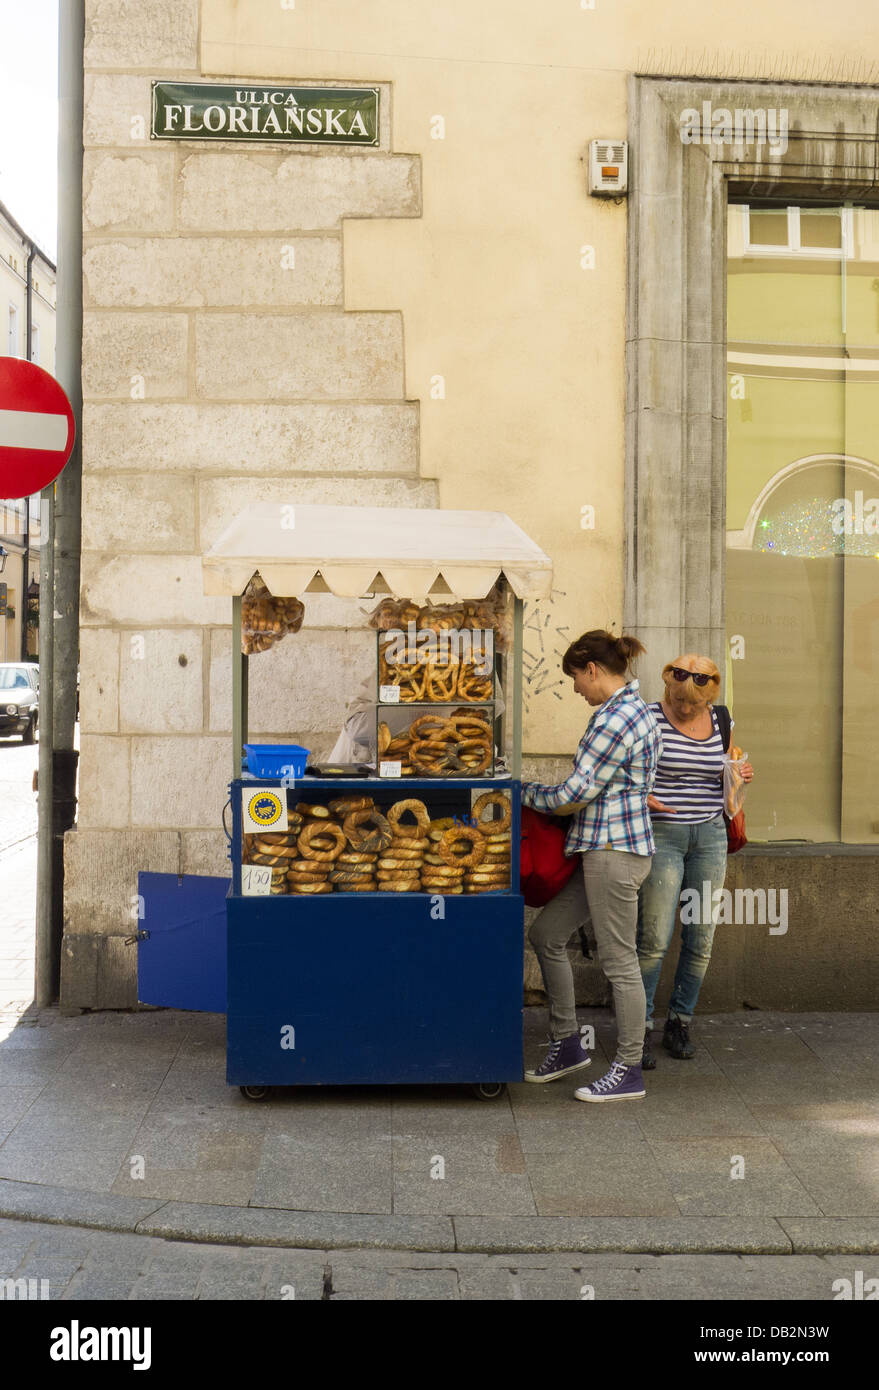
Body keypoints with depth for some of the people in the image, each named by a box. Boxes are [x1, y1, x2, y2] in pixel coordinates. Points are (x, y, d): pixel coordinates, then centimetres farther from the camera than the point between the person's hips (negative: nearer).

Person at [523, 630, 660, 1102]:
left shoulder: (615, 720, -18)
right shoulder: (635, 708, 14)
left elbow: (576, 794, -17)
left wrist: (526, 792, -2)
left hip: (614, 851, -11)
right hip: (605, 848, 11)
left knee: (619, 961, -2)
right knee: (546, 934, 15)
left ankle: (629, 1072, 9)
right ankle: (566, 1045, 24)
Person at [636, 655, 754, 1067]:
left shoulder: (720, 722, 8)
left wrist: (741, 775, 0)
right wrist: (641, 799, -21)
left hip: (710, 835, 4)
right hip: (662, 835, -4)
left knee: (701, 938, 6)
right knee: (654, 939, -7)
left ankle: (679, 1023, 21)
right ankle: (640, 1029, 5)